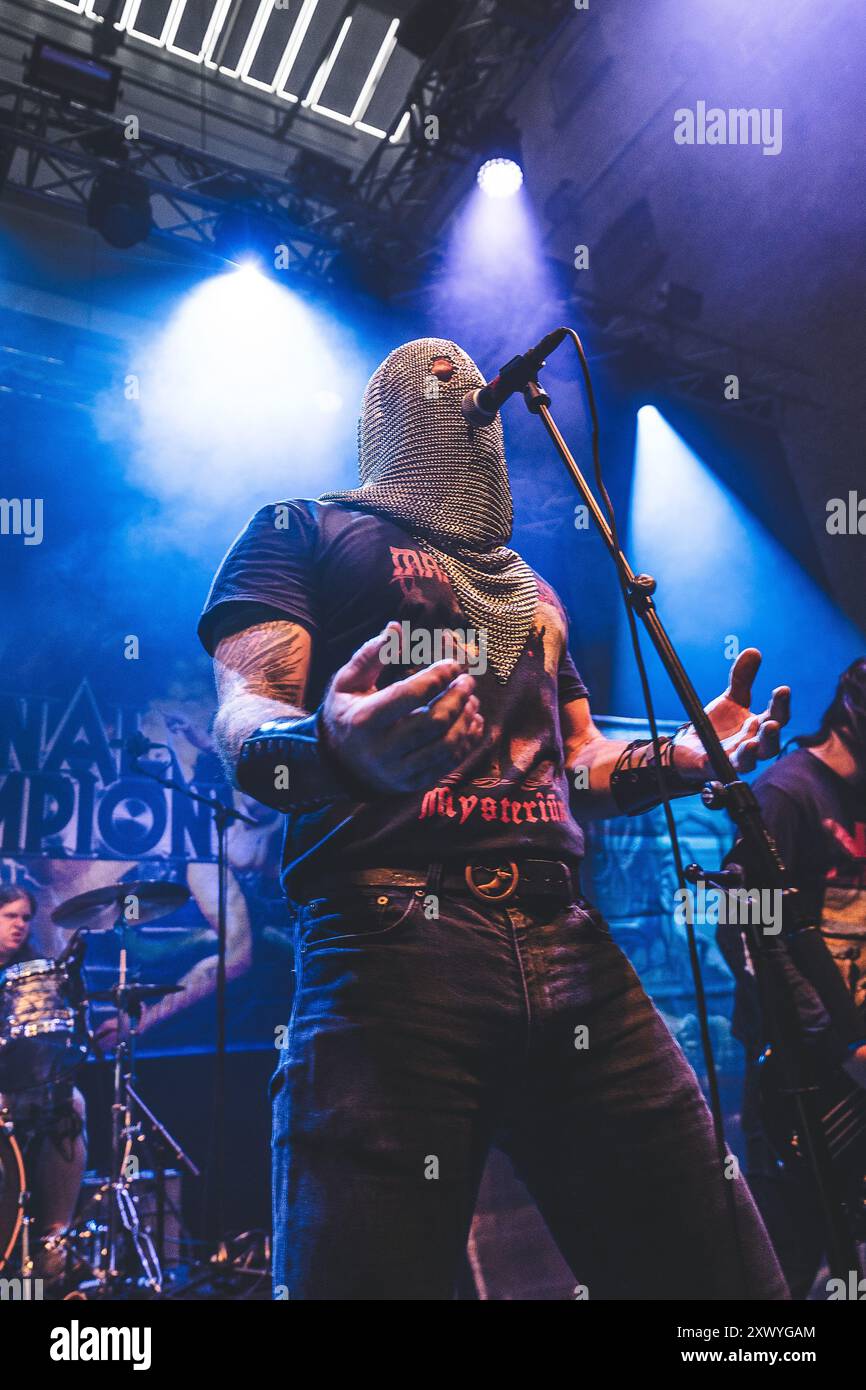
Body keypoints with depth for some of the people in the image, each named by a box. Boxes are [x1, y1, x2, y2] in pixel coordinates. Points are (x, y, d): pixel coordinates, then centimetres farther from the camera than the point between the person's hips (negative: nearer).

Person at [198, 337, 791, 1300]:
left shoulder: (531, 590, 29)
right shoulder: (304, 530, 12)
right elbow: (244, 718, -3)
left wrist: (678, 758, 8)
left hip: (570, 952, 6)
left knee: (723, 1271, 4)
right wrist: (332, 743, -27)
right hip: (388, 941, -5)